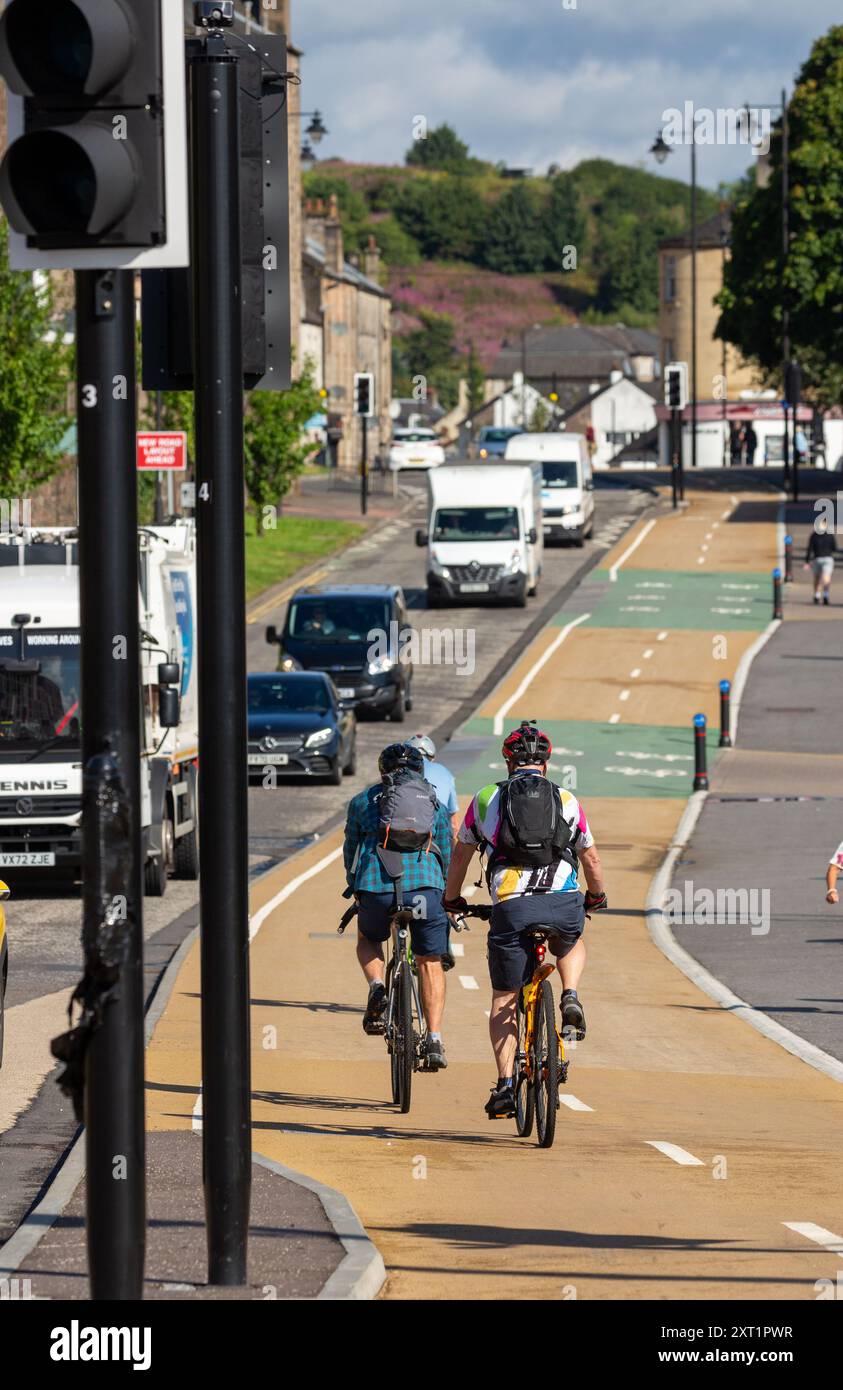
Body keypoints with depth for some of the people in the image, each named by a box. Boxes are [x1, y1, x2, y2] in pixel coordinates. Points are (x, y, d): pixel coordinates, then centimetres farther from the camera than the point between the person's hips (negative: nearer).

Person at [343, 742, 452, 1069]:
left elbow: (350, 849, 24)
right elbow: (446, 857, 23)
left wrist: (355, 888, 38)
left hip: (376, 886, 0)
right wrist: (446, 899, 35)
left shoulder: (362, 801, 18)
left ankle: (377, 988, 1)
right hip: (425, 884, 0)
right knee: (430, 964, 10)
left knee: (368, 941, 29)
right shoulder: (434, 804, 20)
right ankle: (434, 1039, -1)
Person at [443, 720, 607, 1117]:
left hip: (512, 906, -1)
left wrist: (452, 899, 43)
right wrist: (597, 897, 47)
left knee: (504, 1001, 11)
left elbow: (461, 854, 26)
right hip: (565, 904, 1)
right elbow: (591, 858, 28)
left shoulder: (486, 799, 15)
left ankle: (505, 1085, 0)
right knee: (571, 945, 37)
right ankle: (570, 999, 9)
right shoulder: (567, 801, 17)